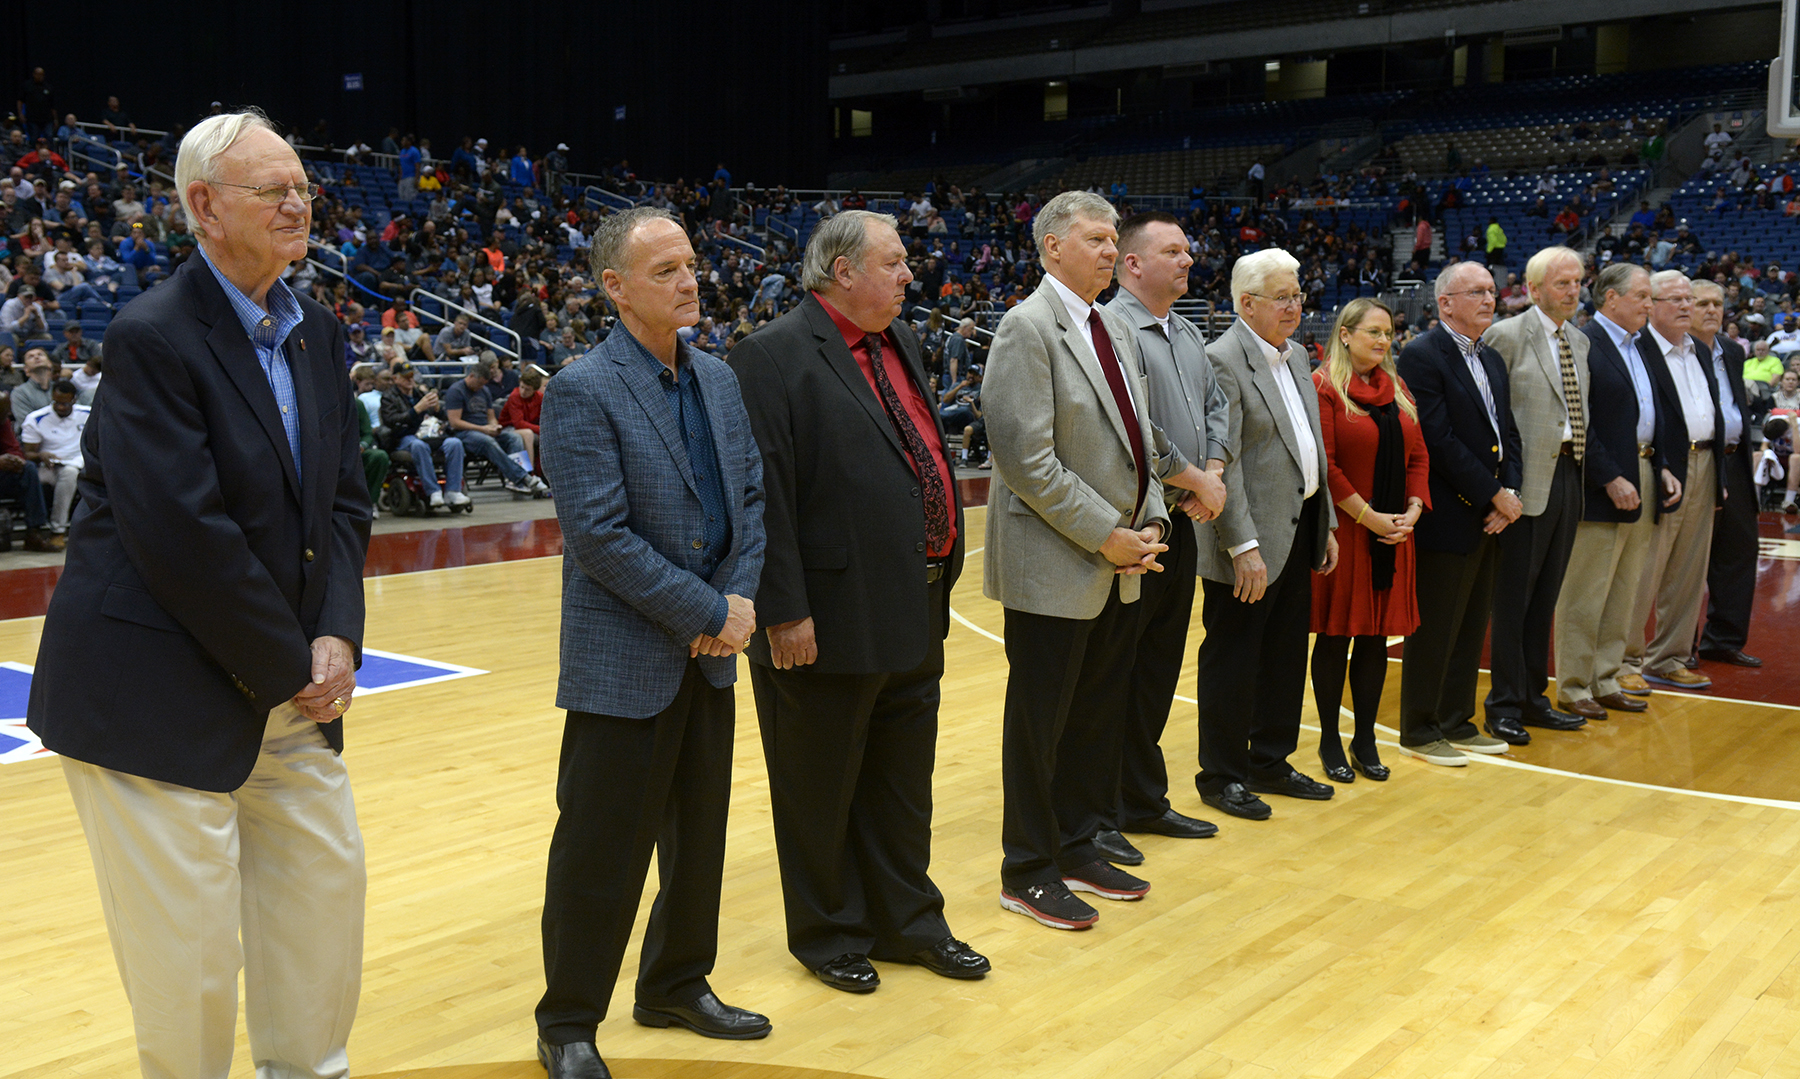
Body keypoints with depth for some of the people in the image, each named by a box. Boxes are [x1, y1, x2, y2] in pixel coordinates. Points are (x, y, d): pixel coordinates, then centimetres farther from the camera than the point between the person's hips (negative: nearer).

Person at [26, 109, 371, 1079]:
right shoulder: (152, 335, -16)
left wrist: (336, 638, -7)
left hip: (290, 687, 8)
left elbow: (343, 500, 7)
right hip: (160, 693, -8)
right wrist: (291, 666, -16)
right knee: (187, 935, 2)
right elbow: (184, 534, -22)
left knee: (327, 880, 17)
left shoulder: (317, 333, 7)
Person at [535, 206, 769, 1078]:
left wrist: (743, 597, -5)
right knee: (601, 852, 4)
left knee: (699, 838, 17)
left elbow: (752, 498, 11)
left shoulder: (719, 380, 9)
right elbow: (600, 535, -19)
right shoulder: (583, 392, -13)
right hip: (625, 663, -7)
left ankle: (677, 987, 36)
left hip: (711, 653, 7)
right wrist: (707, 613, -16)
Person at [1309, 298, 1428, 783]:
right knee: (1335, 635, 2)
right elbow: (1324, 464, -15)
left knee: (1376, 635, 9)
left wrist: (1412, 511, -2)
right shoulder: (1323, 387, -8)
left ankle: (1365, 739, 19)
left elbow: (1418, 456, 13)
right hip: (1343, 532, -6)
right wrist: (1367, 516, -16)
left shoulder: (1397, 389, 14)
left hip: (1394, 533, 6)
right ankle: (1330, 742, 13)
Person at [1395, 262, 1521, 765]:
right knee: (1434, 629, 0)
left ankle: (1457, 722, 26)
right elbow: (1440, 440, -18)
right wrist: (1494, 495, -16)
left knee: (1472, 626, 15)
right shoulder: (1422, 356, -12)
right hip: (1447, 518, -8)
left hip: (1489, 517, 9)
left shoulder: (1493, 360, 16)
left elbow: (1508, 433, 15)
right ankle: (1419, 731, 11)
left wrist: (1511, 492, -2)